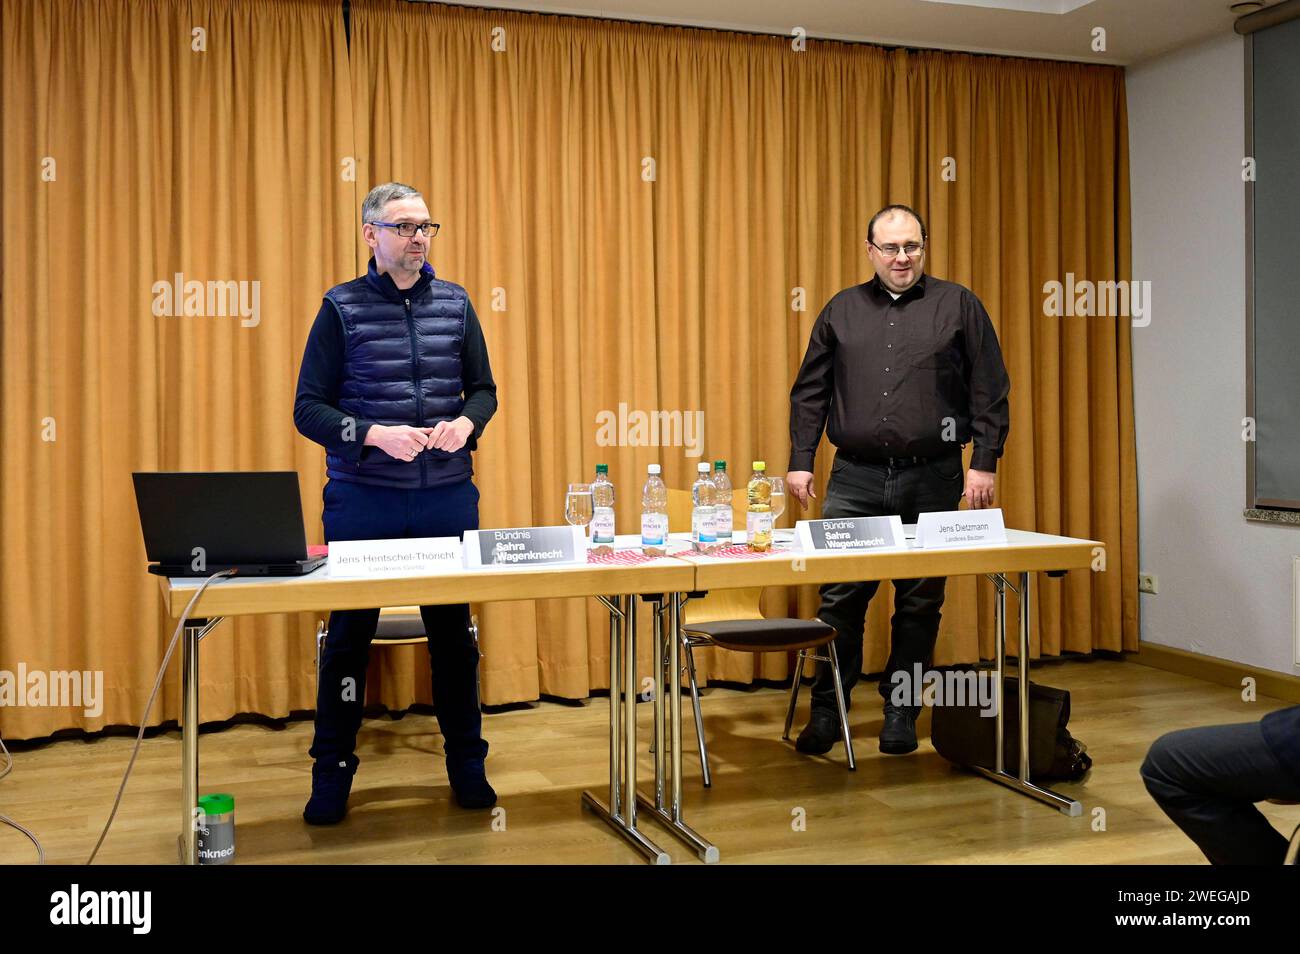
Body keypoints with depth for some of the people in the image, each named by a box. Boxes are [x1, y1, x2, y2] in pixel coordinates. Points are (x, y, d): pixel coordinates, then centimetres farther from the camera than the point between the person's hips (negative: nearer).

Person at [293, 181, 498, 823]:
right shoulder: (342, 308, -2)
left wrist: (466, 422, -9)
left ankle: (467, 765, 24)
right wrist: (374, 434, -19)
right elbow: (309, 409, -4)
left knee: (453, 629, 9)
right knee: (349, 634, 6)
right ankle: (332, 775, 22)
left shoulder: (454, 303, 7)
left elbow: (483, 389, 13)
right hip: (363, 499, -2)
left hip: (448, 495, 2)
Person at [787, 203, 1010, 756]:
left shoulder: (958, 306, 6)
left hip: (932, 479, -1)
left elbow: (989, 393, 4)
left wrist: (985, 464, -3)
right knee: (839, 597, -1)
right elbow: (810, 393, 11)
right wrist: (800, 461, 4)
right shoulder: (841, 311, 11)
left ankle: (901, 712, 19)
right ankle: (827, 711, 12)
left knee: (920, 602, 6)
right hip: (854, 479, 1)